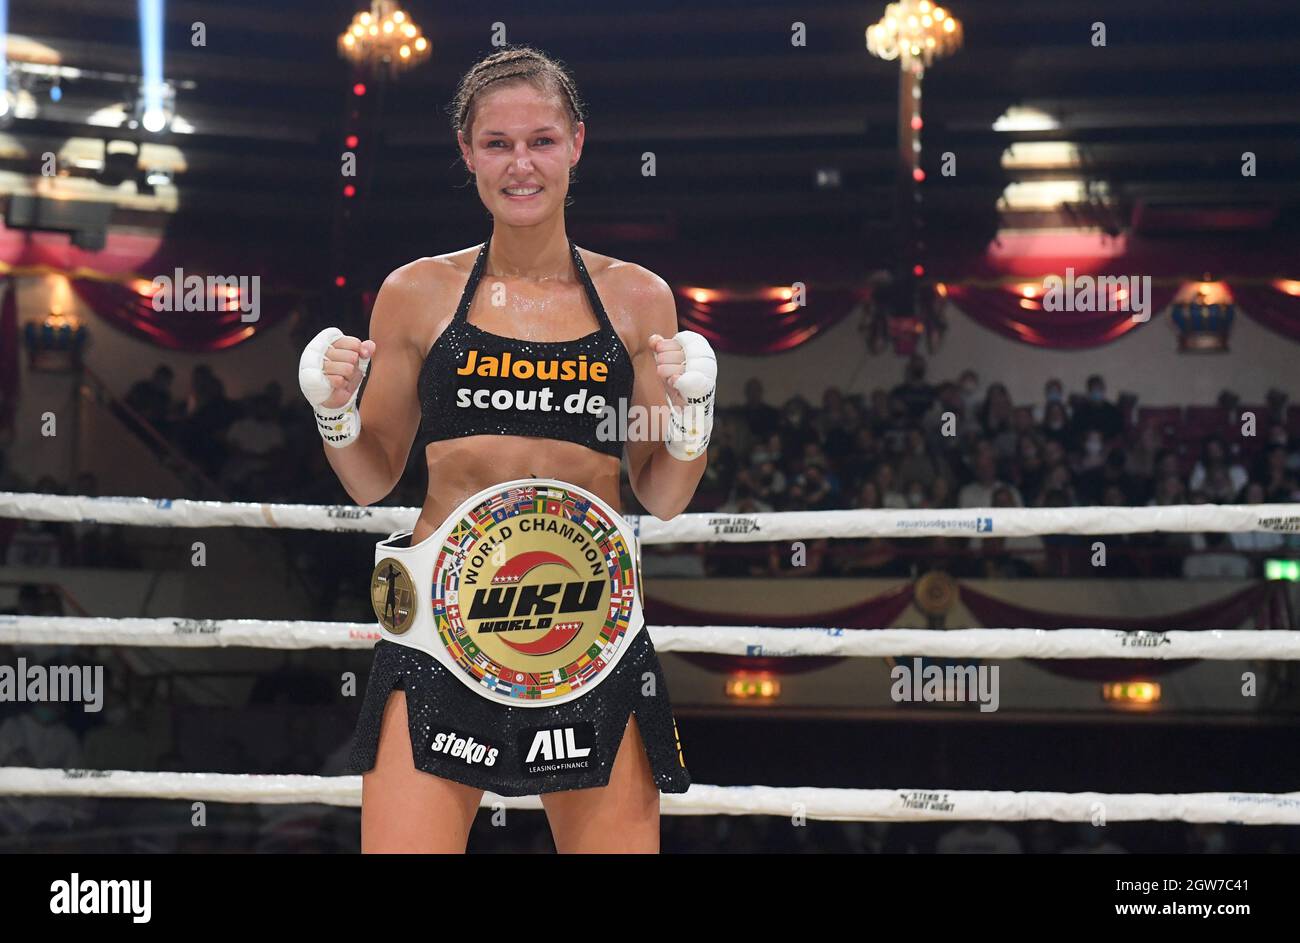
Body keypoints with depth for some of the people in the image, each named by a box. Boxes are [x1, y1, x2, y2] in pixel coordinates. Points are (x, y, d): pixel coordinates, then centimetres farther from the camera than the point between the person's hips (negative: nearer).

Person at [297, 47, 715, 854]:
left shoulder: (637, 298, 7)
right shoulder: (419, 294, 5)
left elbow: (663, 501, 12)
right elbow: (372, 482, 13)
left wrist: (691, 411, -6)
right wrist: (334, 413, -6)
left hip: (593, 628, 1)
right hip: (445, 622, -1)